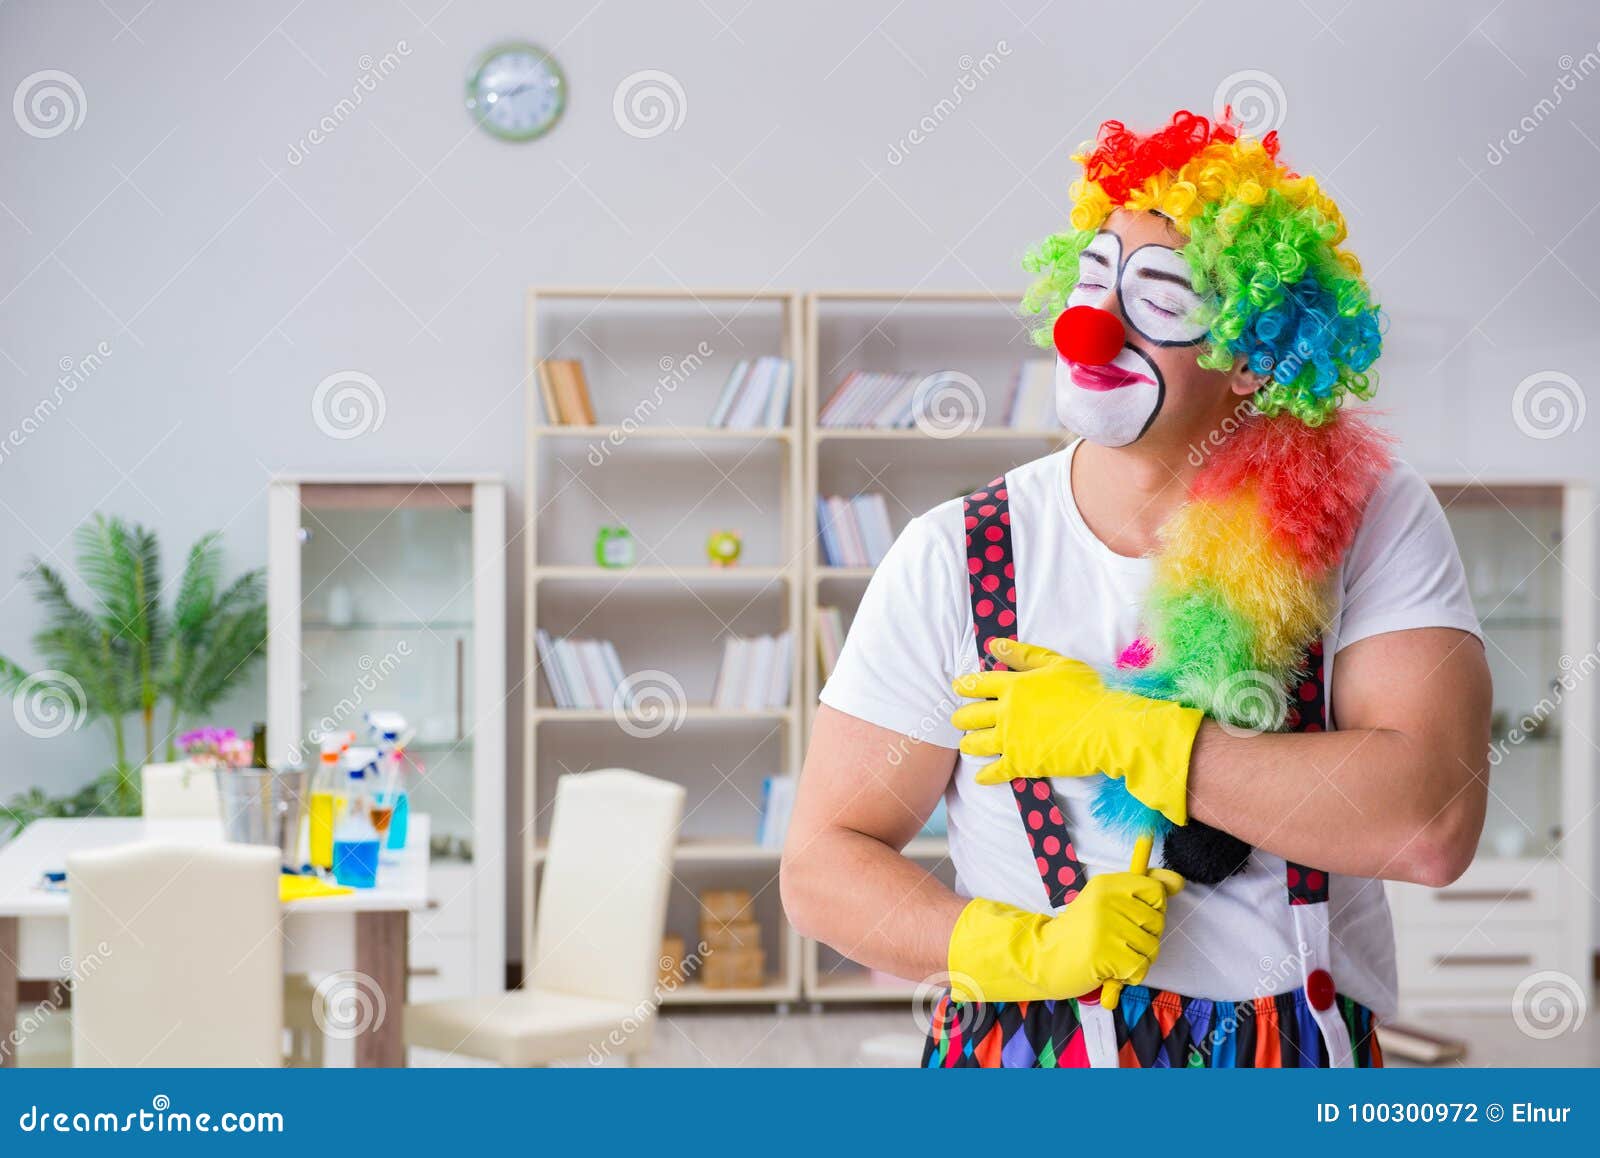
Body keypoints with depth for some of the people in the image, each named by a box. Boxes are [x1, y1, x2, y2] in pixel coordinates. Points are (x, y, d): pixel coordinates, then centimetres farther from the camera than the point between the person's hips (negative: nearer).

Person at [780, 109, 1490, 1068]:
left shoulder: (1370, 522, -7)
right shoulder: (956, 559, -6)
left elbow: (1431, 824, -19)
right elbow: (824, 864, -5)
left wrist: (1115, 734, -18)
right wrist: (1026, 950, -20)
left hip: (1301, 1062, 0)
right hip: (1026, 1058, 0)